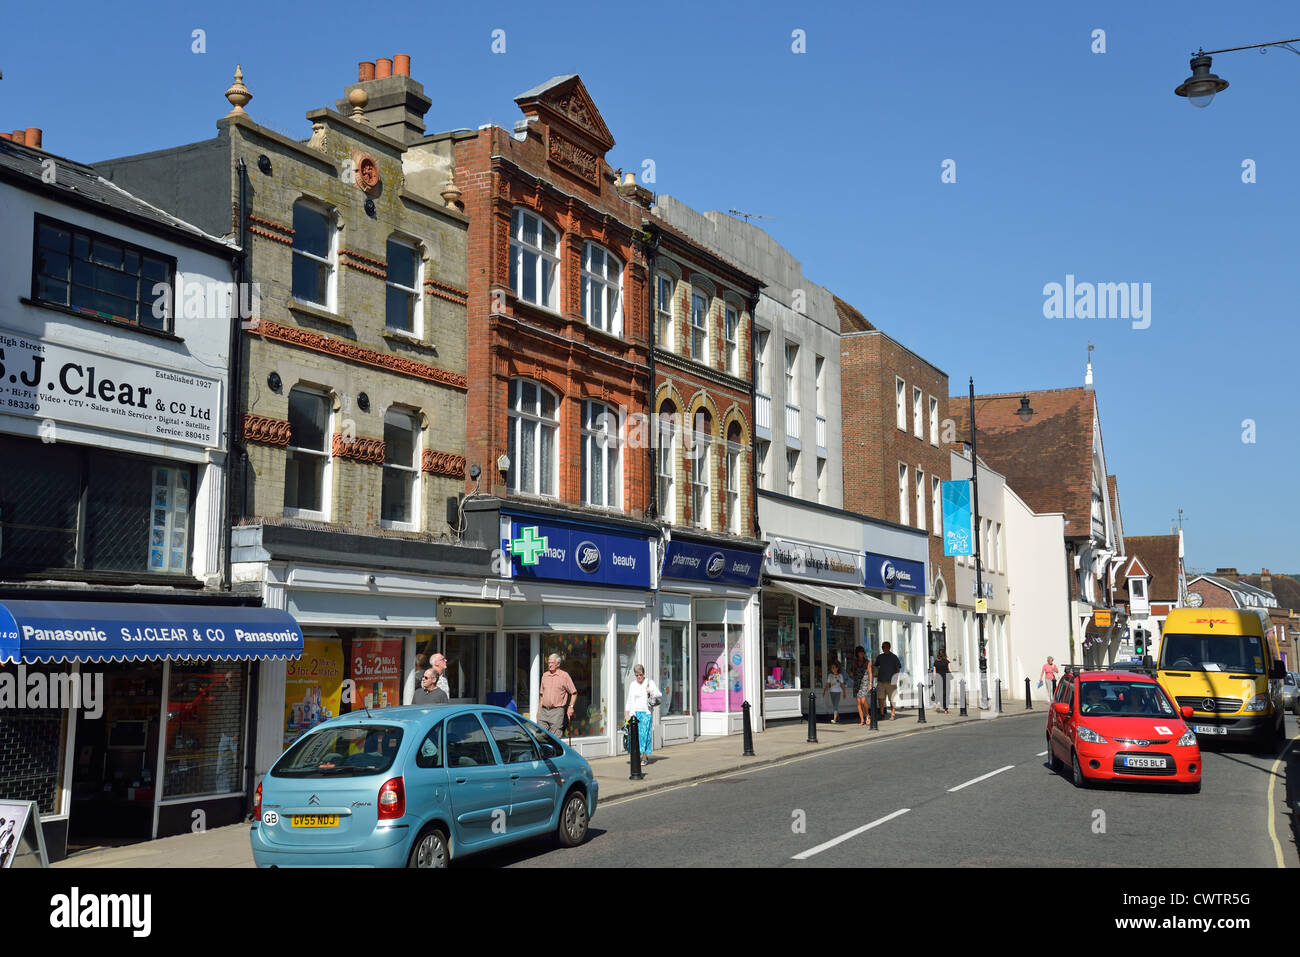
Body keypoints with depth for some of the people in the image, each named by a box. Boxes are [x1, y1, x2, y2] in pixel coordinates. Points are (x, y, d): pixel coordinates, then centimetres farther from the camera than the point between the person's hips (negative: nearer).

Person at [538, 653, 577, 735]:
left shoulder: (564, 676, 0)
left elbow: (574, 693, 2)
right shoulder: (545, 675, 14)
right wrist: (539, 709, 16)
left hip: (557, 711, -5)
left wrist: (571, 706, -9)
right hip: (544, 710, 5)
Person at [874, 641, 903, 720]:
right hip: (881, 681, 3)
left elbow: (898, 668, 2)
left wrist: (895, 676, -8)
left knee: (892, 699, 0)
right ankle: (881, 713, 9)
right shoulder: (879, 657, 13)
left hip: (890, 681, -3)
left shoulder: (893, 657, 1)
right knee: (880, 697, -2)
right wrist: (876, 674, 14)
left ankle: (893, 715, 6)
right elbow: (876, 666, 25)